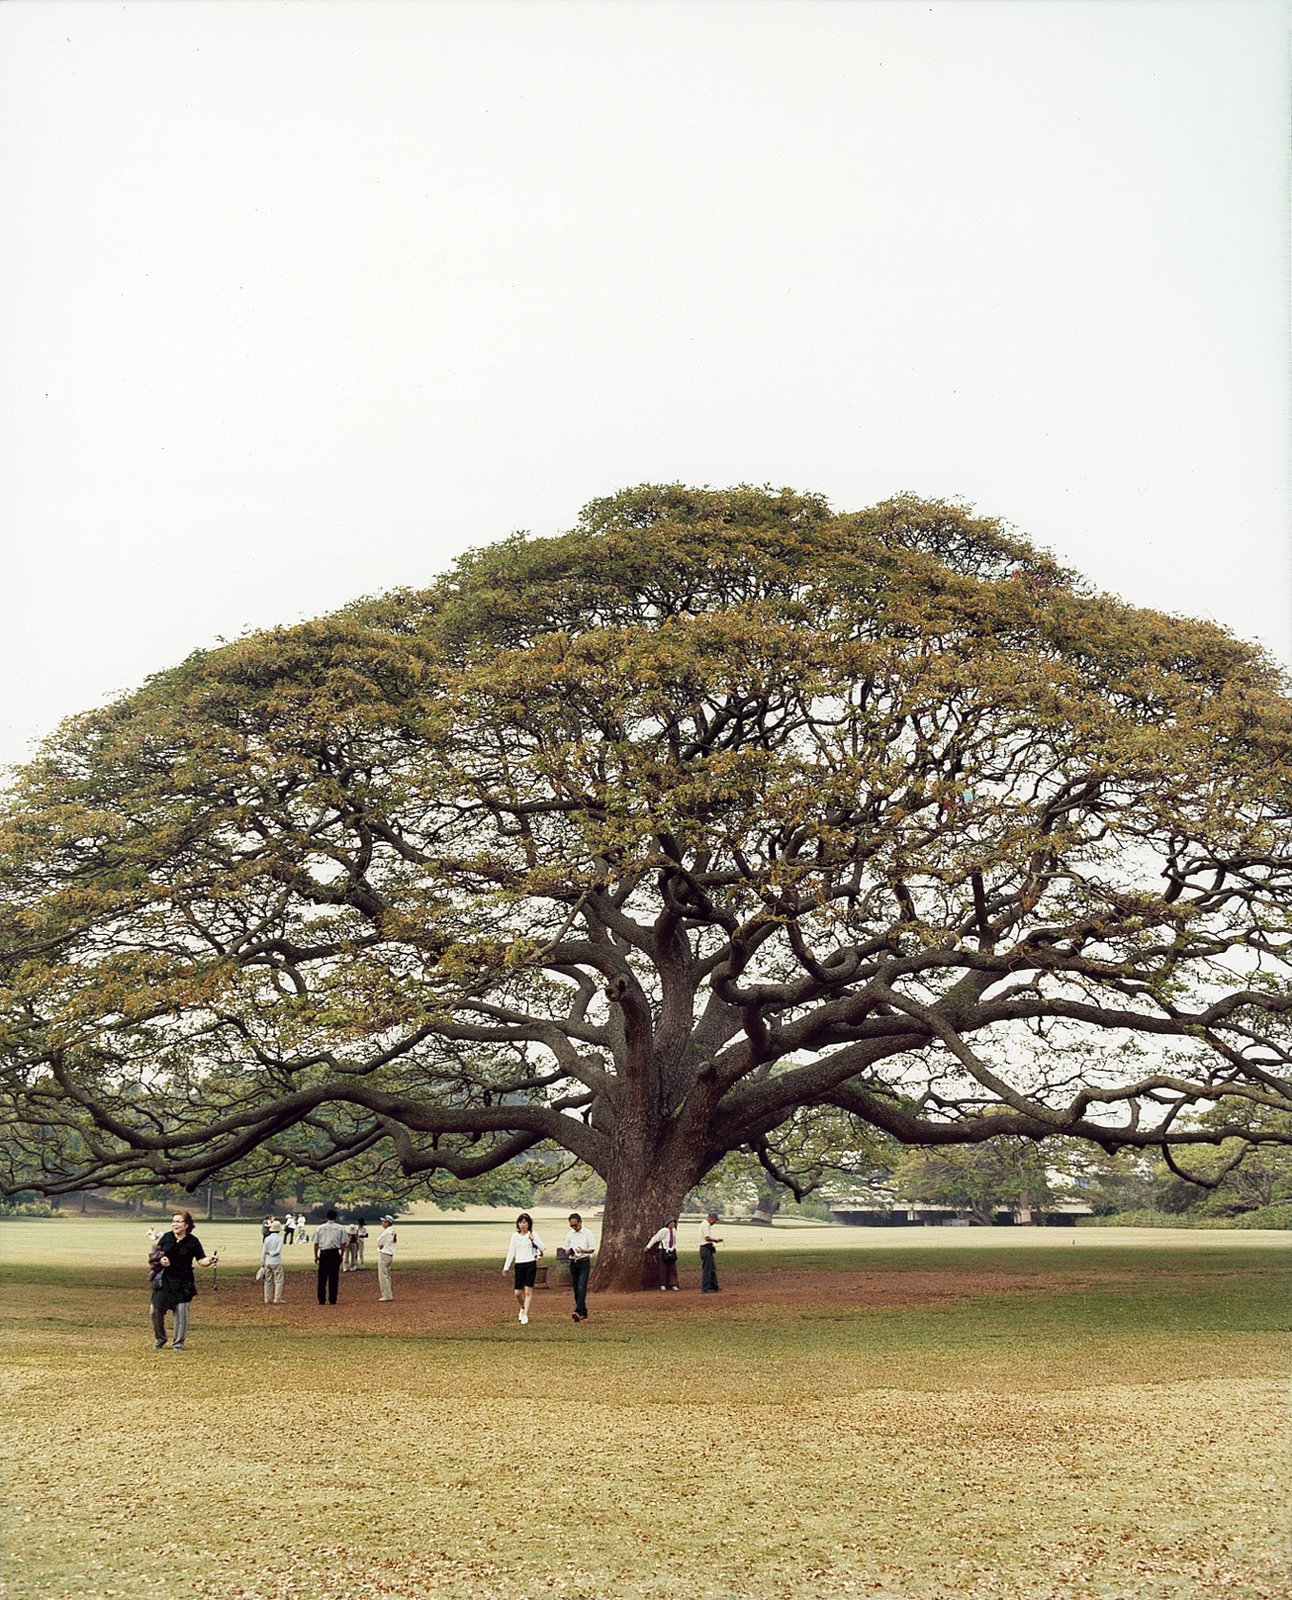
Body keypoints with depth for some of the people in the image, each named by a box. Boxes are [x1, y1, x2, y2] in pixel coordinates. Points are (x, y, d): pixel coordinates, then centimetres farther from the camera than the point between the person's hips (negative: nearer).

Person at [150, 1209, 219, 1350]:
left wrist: (210, 1260, -26)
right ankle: (159, 1339, 25)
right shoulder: (166, 1237, 2)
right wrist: (160, 1260, -9)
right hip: (164, 1280, 2)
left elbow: (201, 1260, -6)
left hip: (182, 1282, -2)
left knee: (181, 1312, -1)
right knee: (156, 1310, 1)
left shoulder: (193, 1242, -5)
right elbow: (155, 1253, 12)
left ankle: (178, 1343, 15)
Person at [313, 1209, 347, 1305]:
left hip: (323, 1253, 0)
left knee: (322, 1278, 6)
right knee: (334, 1278, 4)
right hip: (335, 1253, 0)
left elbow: (316, 1243, 4)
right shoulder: (340, 1228, 3)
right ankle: (332, 1300, 4)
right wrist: (341, 1255, 12)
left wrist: (316, 1256, 11)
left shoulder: (319, 1228, 5)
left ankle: (321, 1300, 4)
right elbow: (343, 1243, 1)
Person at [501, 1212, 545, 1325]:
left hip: (530, 1264, -3)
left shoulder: (533, 1234, 1)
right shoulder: (515, 1236, 8)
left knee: (528, 1291, -7)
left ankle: (525, 1315, -2)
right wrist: (506, 1267, 8)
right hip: (519, 1265, 3)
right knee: (518, 1292, 3)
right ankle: (522, 1308, 31)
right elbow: (511, 1252, 11)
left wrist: (534, 1240, -17)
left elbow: (542, 1248, -4)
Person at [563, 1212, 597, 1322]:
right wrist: (569, 1251, -8)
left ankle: (578, 1311, -24)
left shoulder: (587, 1233, -2)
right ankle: (583, 1314, 12)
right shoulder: (569, 1235, 11)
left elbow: (592, 1248, -3)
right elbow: (566, 1251, 15)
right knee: (576, 1289, 5)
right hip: (573, 1262, 5)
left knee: (581, 1288, -16)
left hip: (584, 1262, -5)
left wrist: (583, 1250, -21)